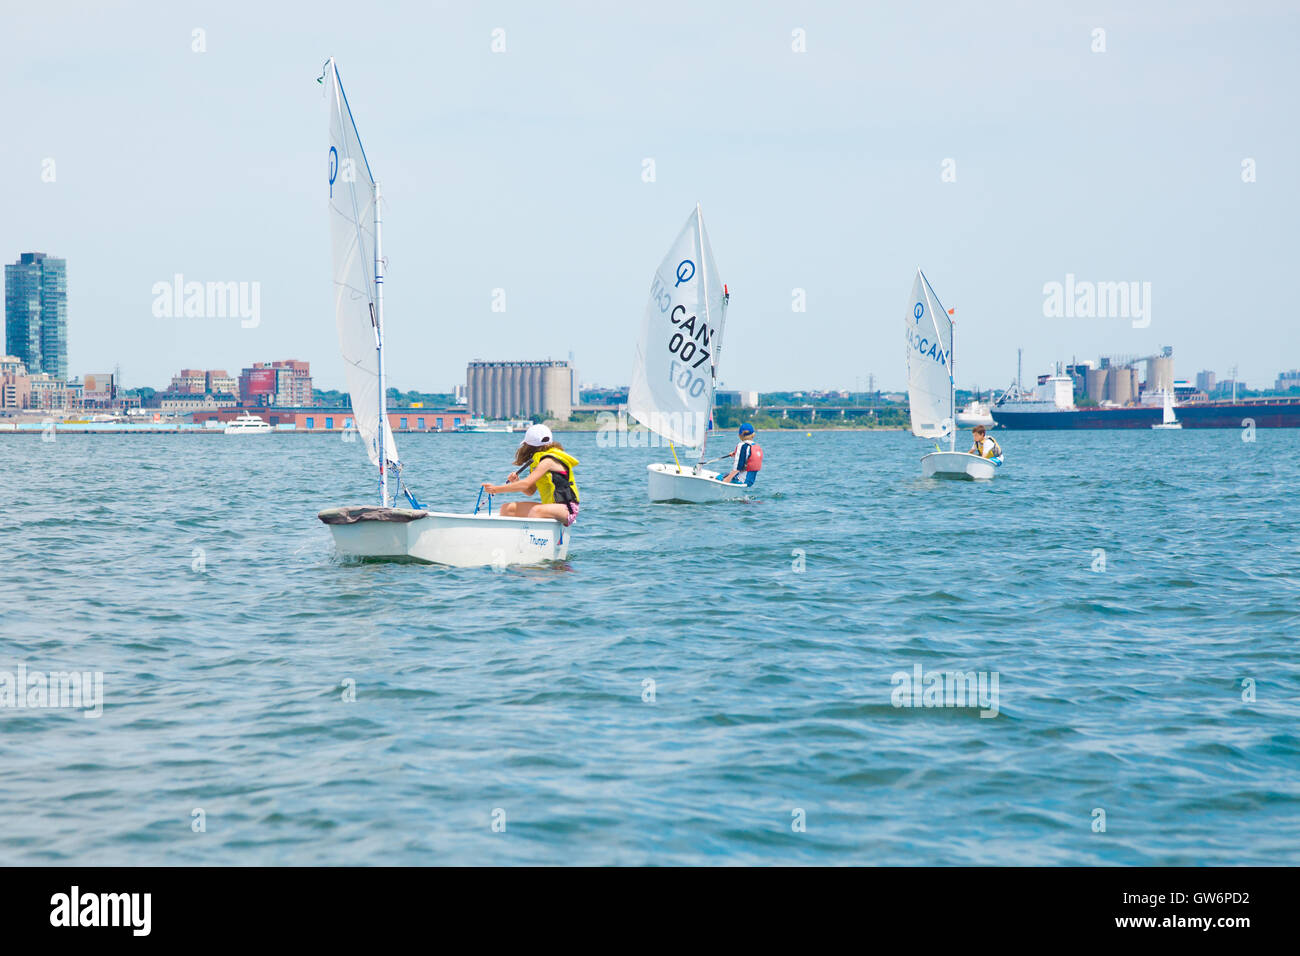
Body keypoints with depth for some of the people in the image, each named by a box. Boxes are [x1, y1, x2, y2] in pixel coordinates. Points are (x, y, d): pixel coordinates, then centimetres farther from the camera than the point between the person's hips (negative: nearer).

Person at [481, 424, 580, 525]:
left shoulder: (548, 461, -13)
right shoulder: (539, 460, 16)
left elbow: (526, 484, -21)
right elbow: (530, 491, 17)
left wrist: (496, 489, -19)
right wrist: (516, 482, -3)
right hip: (549, 507, 10)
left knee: (536, 511, -40)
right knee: (507, 508, 3)